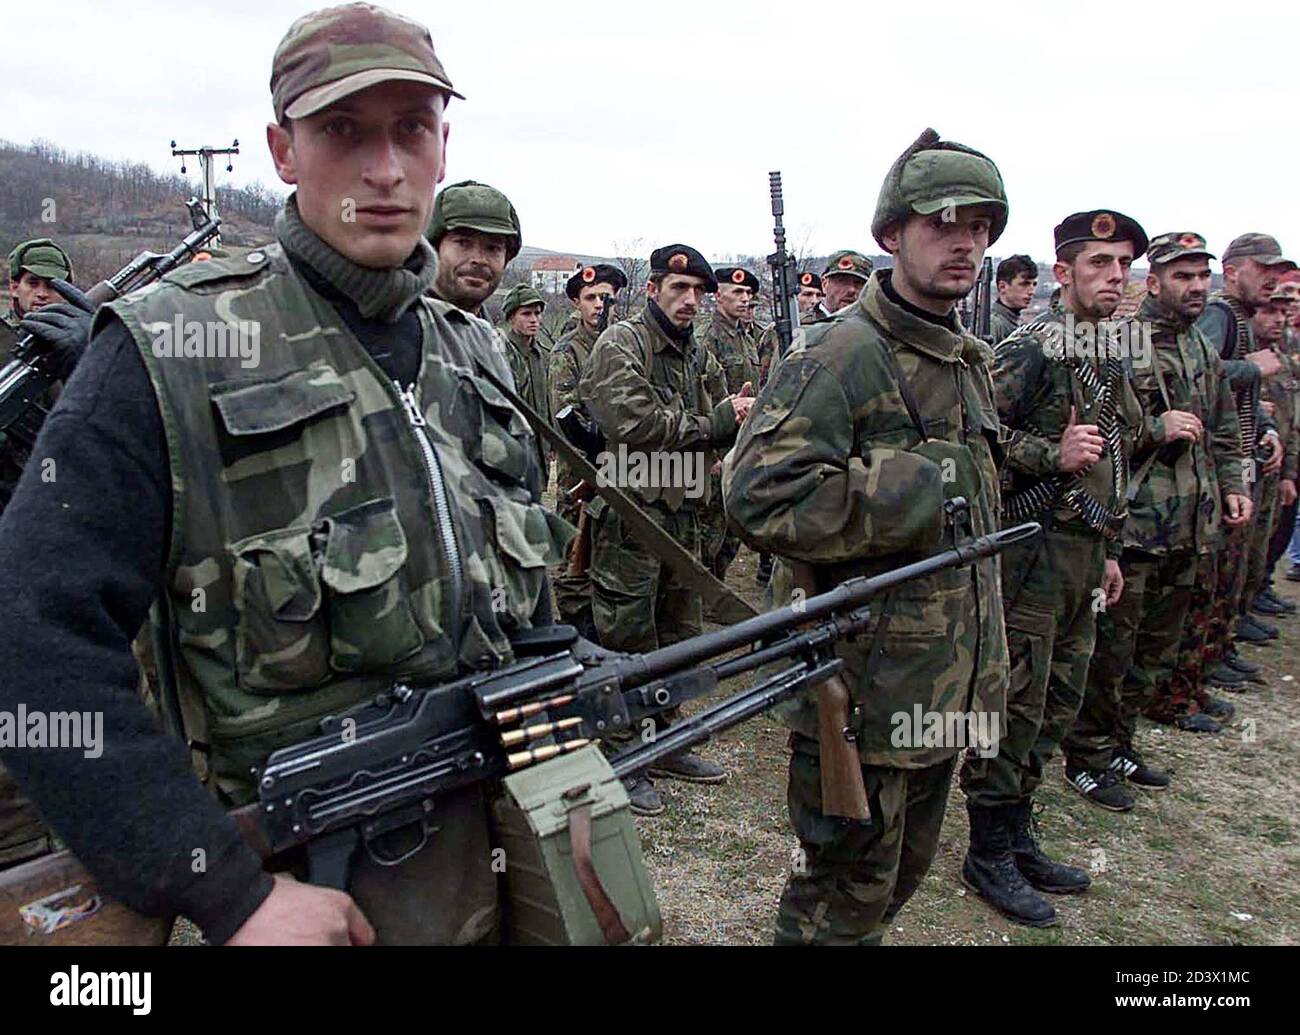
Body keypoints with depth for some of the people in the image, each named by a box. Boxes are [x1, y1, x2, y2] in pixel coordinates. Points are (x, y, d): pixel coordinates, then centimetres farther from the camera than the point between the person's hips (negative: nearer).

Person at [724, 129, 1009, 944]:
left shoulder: (970, 359, 12)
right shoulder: (842, 354, -17)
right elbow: (762, 495, -30)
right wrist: (916, 491, -25)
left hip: (950, 686, 9)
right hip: (868, 684, -9)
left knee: (905, 870, 25)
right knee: (844, 893, 8)